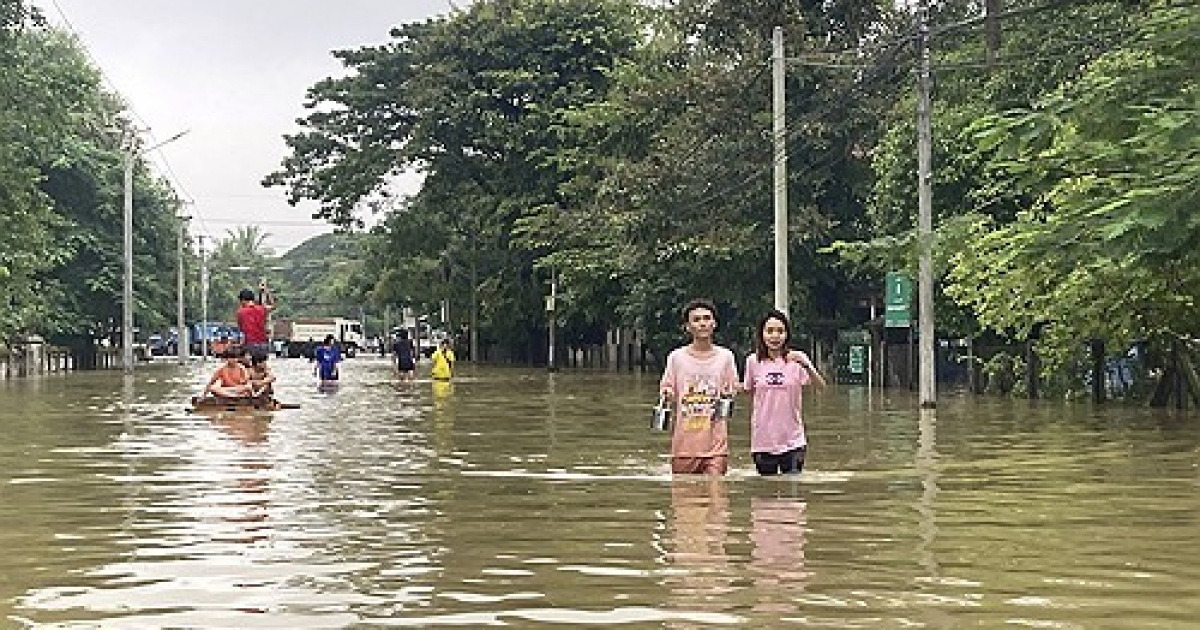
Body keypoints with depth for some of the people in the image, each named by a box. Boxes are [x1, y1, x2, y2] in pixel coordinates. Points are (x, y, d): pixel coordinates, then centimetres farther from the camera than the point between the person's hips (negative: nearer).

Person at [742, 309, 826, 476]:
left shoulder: (796, 359, -4)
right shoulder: (753, 361, 2)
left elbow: (821, 387, -16)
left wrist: (806, 366, -32)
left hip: (792, 442, -2)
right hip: (763, 443, 2)